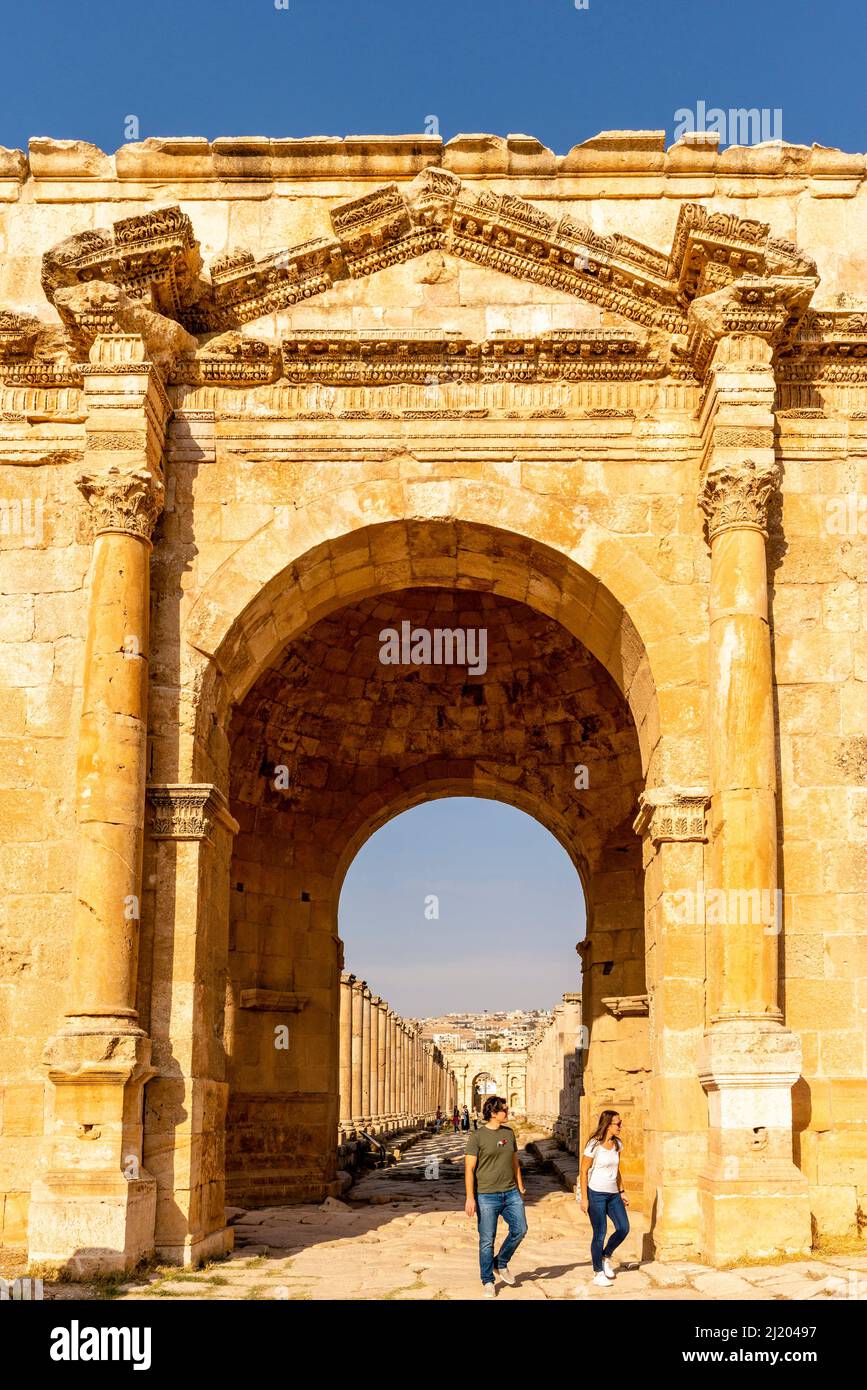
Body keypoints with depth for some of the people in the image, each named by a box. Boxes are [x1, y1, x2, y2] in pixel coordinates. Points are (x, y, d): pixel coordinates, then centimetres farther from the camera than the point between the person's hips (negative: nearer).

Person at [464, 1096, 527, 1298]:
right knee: (487, 1241, 1)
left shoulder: (509, 1133, 8)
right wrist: (470, 1197, -16)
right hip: (487, 1196, -5)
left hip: (511, 1193, 5)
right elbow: (469, 1168, -10)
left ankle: (501, 1263, 22)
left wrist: (520, 1188, 18)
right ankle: (488, 1281, 17)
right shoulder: (477, 1137, -9)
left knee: (520, 1230, -2)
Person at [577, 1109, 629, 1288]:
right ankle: (598, 1273, 12)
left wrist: (622, 1192, 15)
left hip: (613, 1194, 6)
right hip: (596, 1194, -6)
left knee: (623, 1228, 1)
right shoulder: (594, 1145, -14)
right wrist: (584, 1198, -13)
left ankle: (606, 1256, 25)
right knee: (600, 1234, -2)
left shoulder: (617, 1144, 6)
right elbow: (584, 1172, -11)